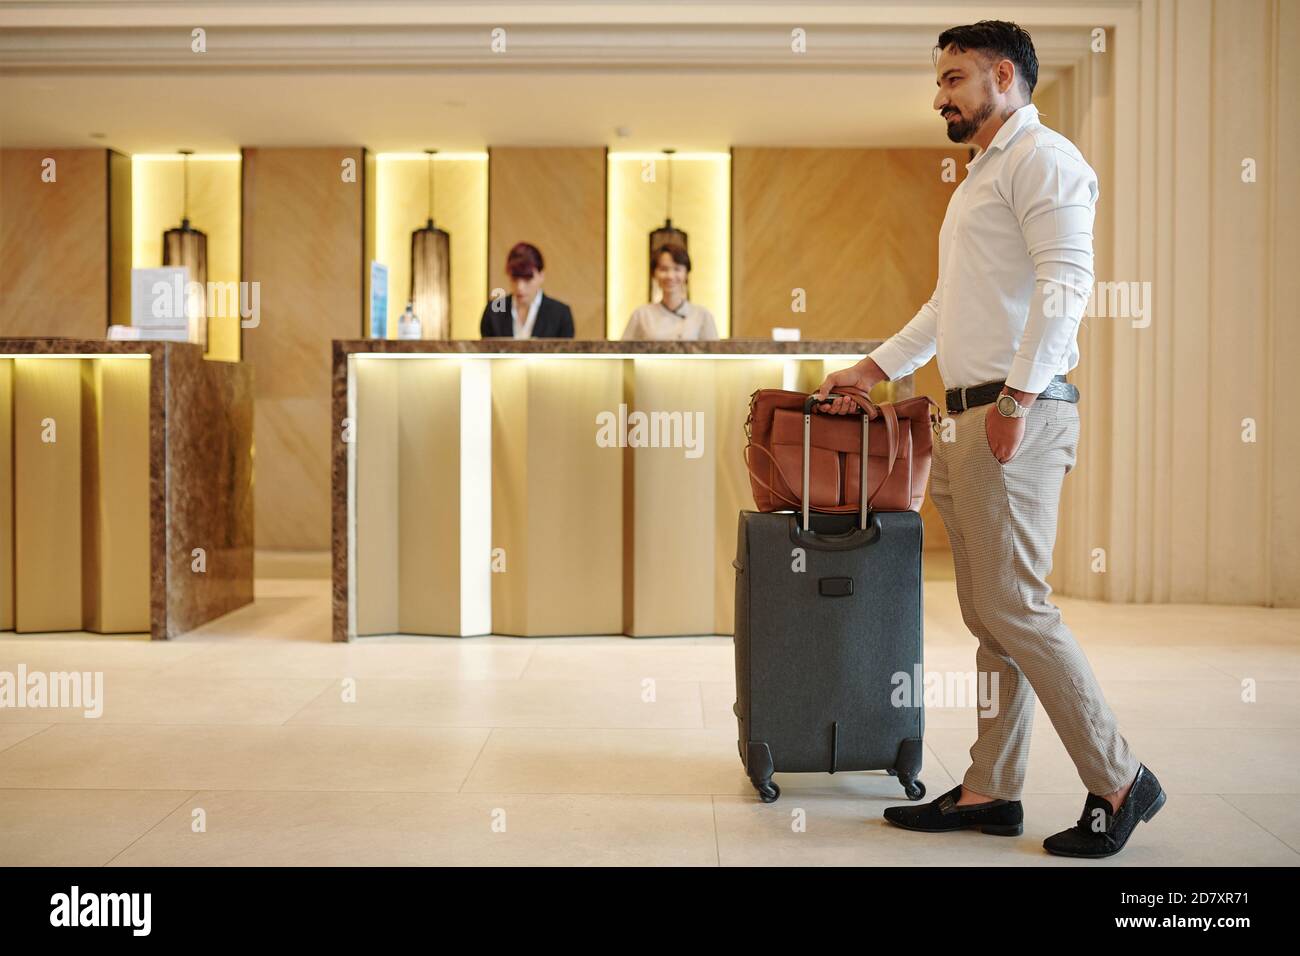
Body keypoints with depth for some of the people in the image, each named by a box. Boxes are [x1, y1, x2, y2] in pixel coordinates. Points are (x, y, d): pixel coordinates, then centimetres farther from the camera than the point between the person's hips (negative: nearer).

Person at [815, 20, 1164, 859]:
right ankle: (992, 791, 15)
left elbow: (1065, 284, -17)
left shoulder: (1042, 157, -4)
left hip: (1018, 415, -10)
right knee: (989, 616, 9)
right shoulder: (981, 176, 25)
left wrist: (1018, 396, -23)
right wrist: (874, 368, 27)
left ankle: (1119, 782, 3)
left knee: (1016, 609, -9)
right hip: (973, 417, 10)